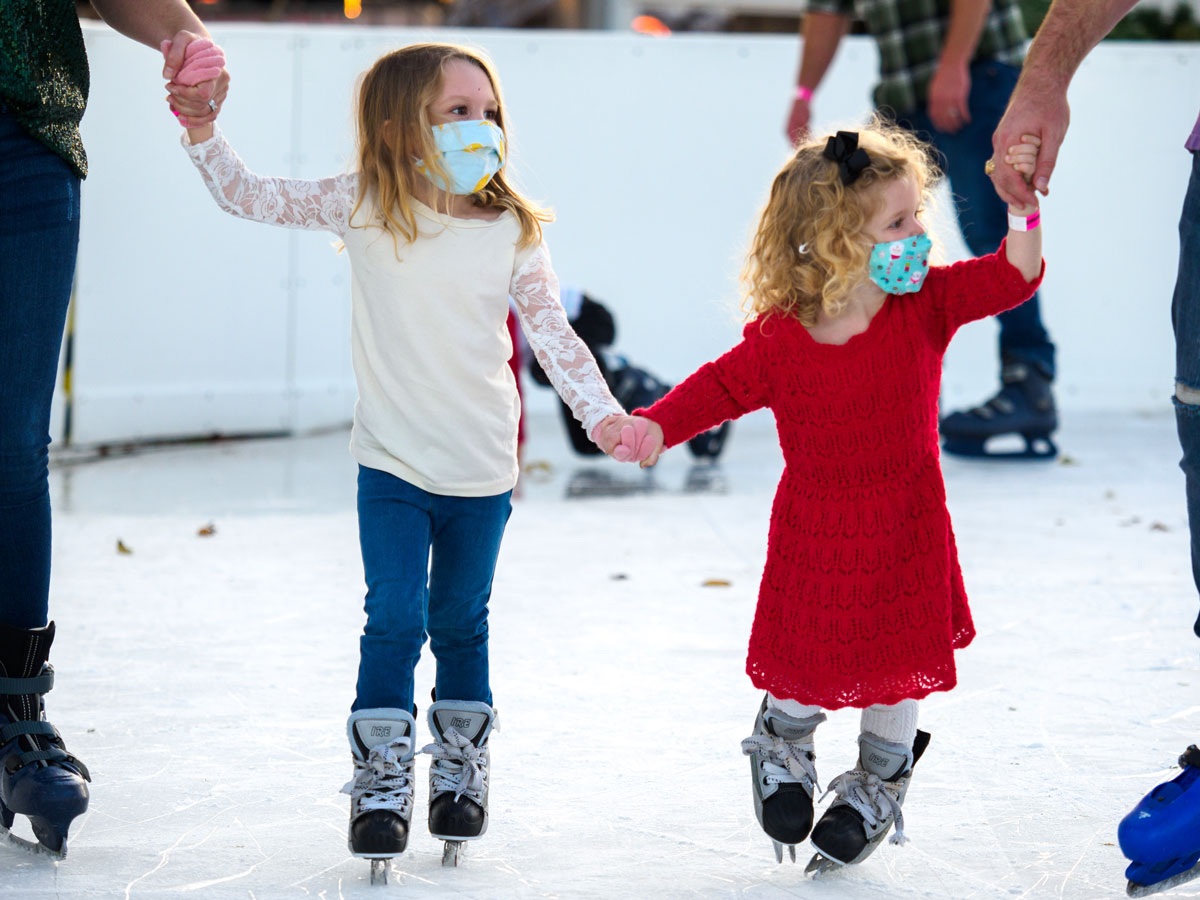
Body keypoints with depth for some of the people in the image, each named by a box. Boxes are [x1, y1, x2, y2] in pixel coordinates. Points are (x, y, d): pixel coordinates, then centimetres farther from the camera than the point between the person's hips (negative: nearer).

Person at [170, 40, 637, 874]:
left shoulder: (513, 231, -5)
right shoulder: (360, 208, -7)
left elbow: (552, 332, -3)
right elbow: (252, 196, -1)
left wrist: (602, 412, -13)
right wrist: (202, 127, -13)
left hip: (482, 470, 1)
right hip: (393, 464, -1)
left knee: (461, 622, 14)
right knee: (395, 619, -9)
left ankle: (461, 772, 29)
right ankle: (381, 781, 2)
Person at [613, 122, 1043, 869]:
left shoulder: (925, 306, -11)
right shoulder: (778, 341, -15)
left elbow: (1011, 276, -18)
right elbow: (720, 388, -2)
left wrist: (1023, 208, -34)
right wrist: (657, 425, -17)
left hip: (907, 534, 1)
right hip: (813, 535, -1)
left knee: (900, 663, 8)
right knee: (802, 665, 5)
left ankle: (880, 781, 34)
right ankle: (785, 749, 40)